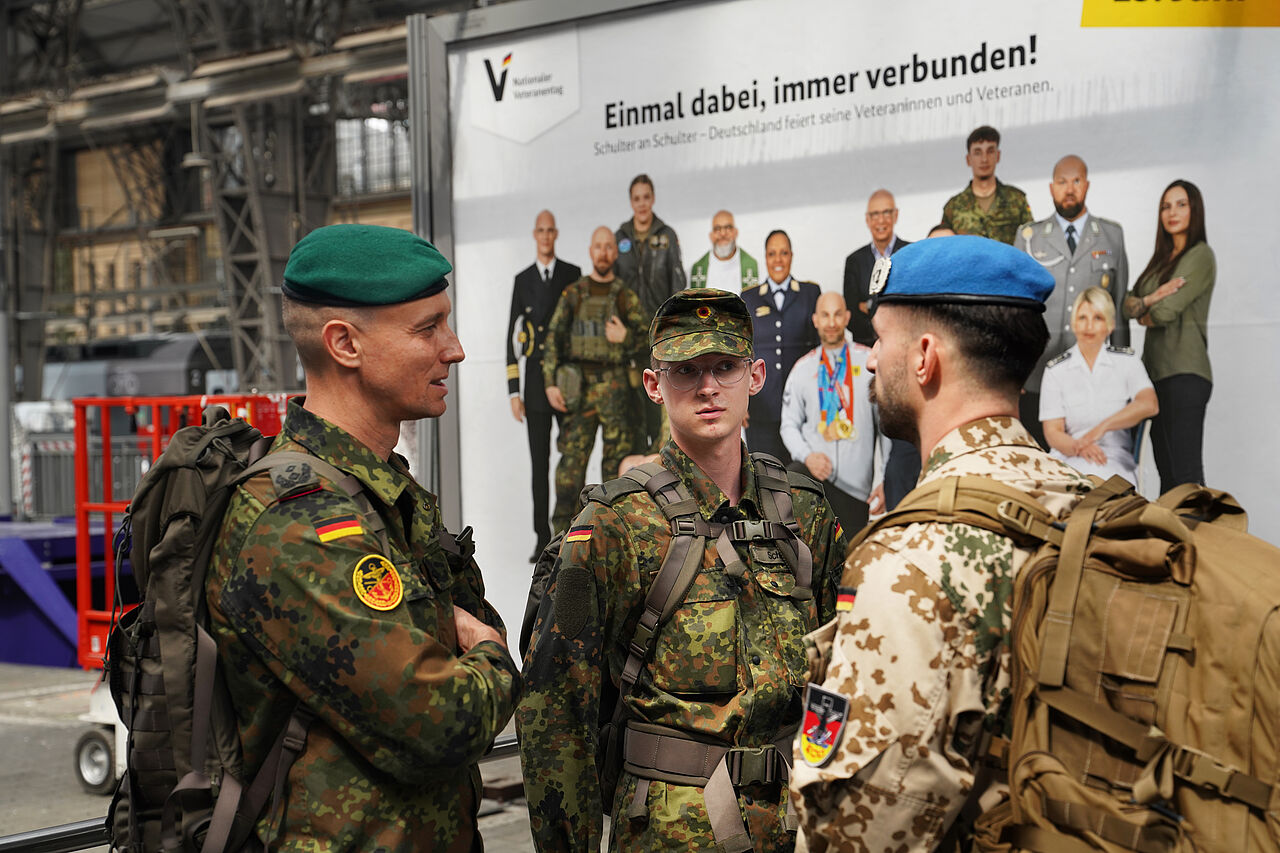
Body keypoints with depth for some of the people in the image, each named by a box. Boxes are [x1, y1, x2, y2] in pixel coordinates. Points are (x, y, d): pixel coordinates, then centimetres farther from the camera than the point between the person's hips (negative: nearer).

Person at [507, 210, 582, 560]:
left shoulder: (573, 275, 4)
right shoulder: (522, 280, 9)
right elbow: (512, 336, 8)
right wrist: (513, 391, 2)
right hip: (535, 385, 2)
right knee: (539, 462, 3)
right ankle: (543, 539, 8)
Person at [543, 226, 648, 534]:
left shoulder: (627, 295, 9)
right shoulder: (572, 294, 9)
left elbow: (644, 339, 9)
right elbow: (554, 339, 7)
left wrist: (625, 337, -13)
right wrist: (550, 384, -2)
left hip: (615, 384, 0)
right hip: (579, 386, 0)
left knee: (617, 455, 1)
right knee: (573, 455, -4)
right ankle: (564, 529, -1)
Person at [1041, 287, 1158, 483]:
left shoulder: (1126, 361, 10)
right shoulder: (1056, 370, 7)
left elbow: (1149, 405, -8)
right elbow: (1052, 432, 1)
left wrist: (1102, 427, -21)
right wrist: (1079, 447, -22)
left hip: (1116, 459, 1)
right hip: (1067, 459, 0)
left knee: (1098, 476, -36)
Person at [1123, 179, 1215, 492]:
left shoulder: (1200, 256, -6)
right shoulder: (1162, 258, 20)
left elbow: (1167, 311, -14)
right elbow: (1127, 303, 11)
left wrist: (1144, 314, 7)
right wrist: (1149, 301, -10)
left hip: (1185, 372, -8)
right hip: (1158, 372, 8)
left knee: (1185, 472, -12)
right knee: (1166, 471, 8)